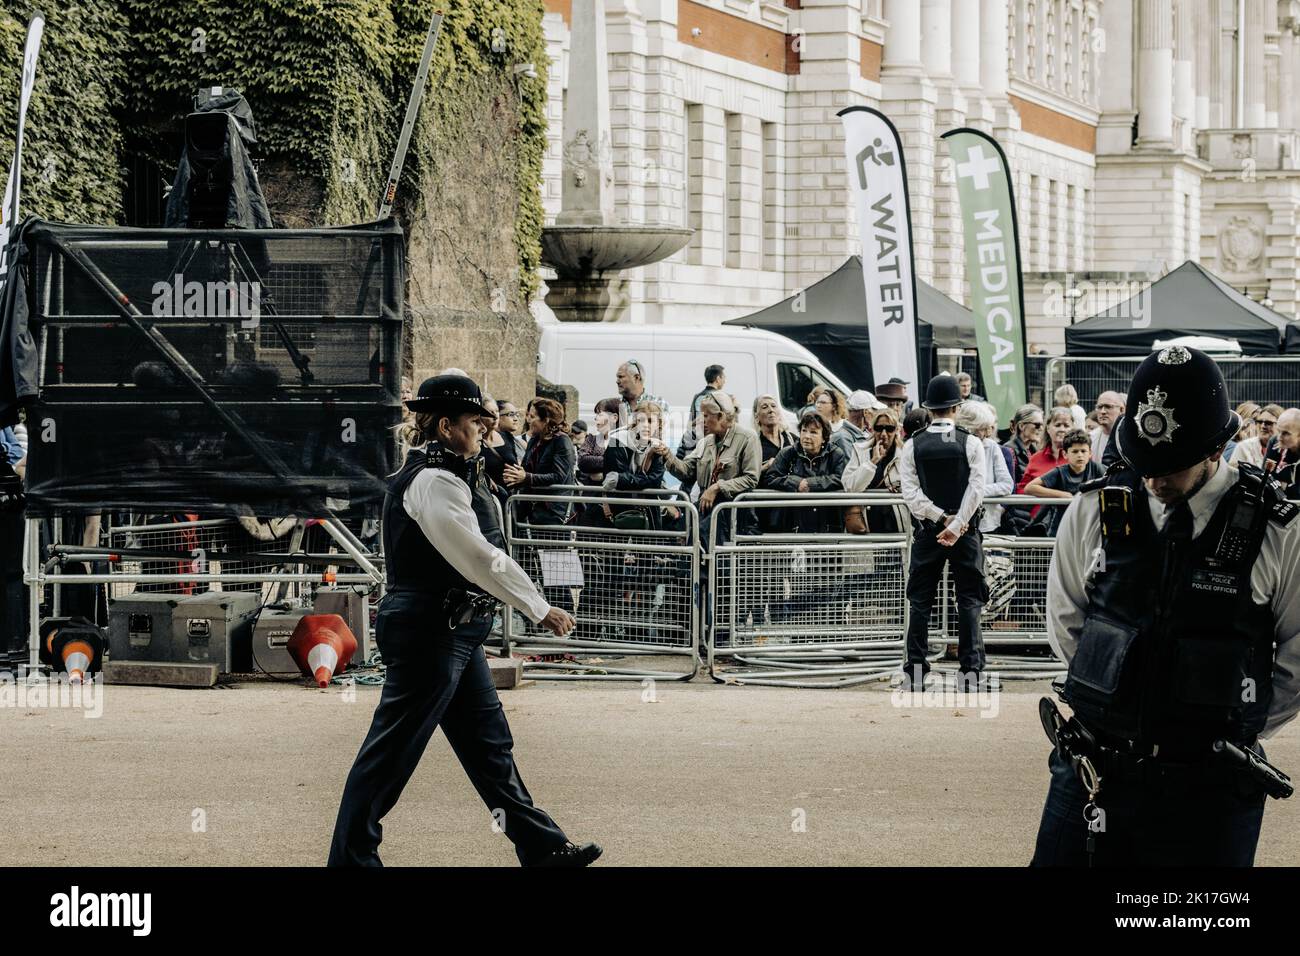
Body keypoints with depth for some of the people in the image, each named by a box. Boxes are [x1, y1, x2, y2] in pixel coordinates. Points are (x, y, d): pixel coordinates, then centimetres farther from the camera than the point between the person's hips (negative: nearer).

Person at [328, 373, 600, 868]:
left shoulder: (440, 477, 16)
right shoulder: (435, 482, -17)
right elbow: (480, 559, -20)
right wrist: (541, 610, -15)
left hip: (452, 633, 11)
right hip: (429, 630, -11)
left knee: (489, 743, 13)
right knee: (392, 748, -4)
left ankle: (541, 846, 17)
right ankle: (351, 856, 2)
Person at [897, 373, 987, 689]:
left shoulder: (912, 446, -1)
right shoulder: (971, 443, -5)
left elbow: (910, 492, -9)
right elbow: (976, 489, -14)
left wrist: (942, 518, -9)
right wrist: (956, 525, -14)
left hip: (927, 531, 1)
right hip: (965, 532, -1)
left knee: (920, 601, 7)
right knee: (969, 600, 4)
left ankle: (915, 670, 2)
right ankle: (970, 669, -2)